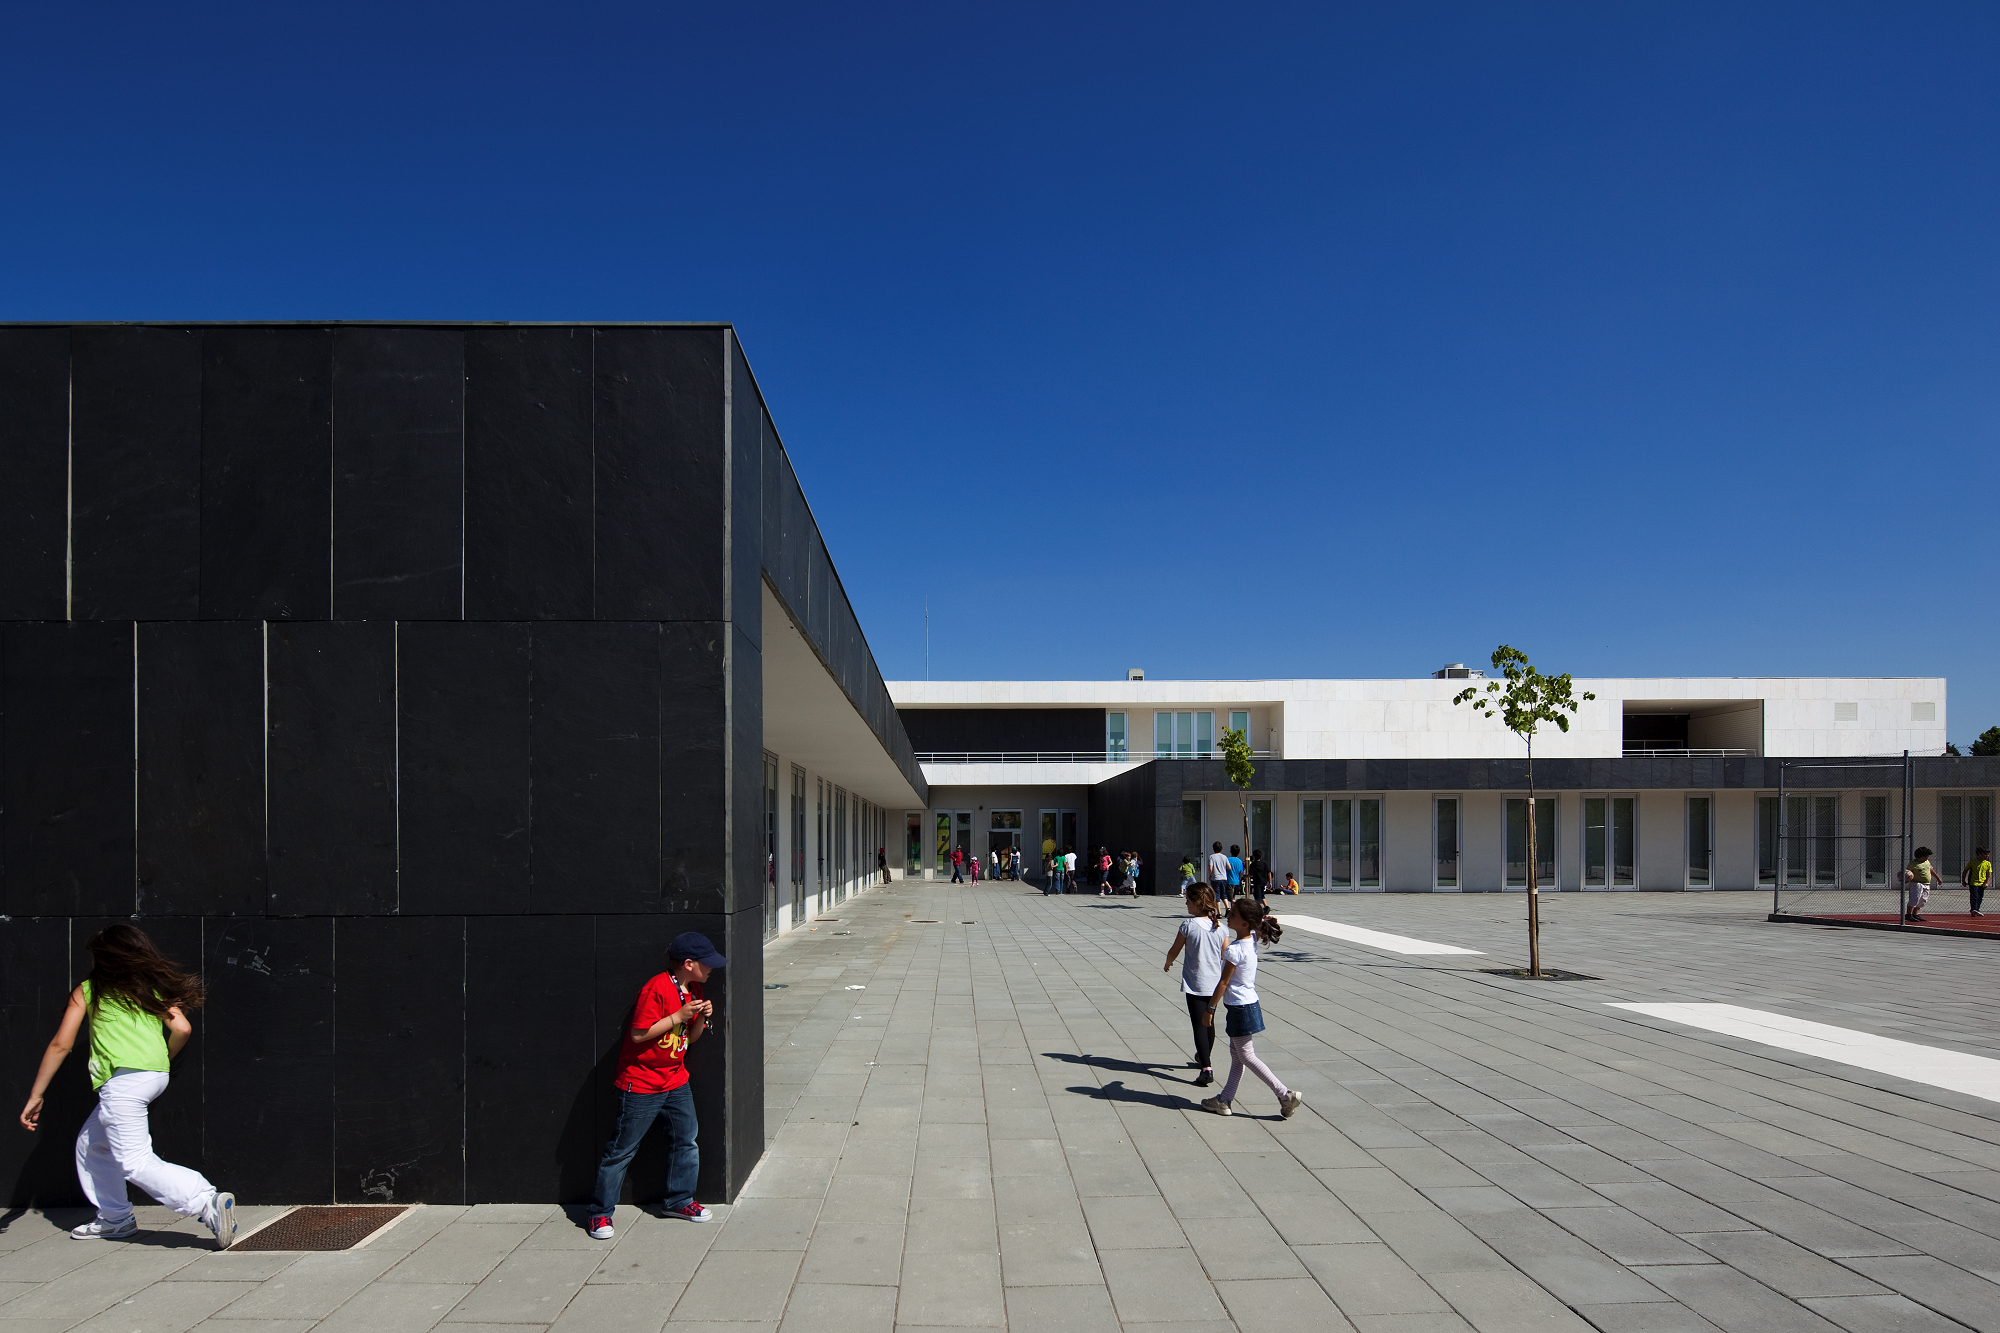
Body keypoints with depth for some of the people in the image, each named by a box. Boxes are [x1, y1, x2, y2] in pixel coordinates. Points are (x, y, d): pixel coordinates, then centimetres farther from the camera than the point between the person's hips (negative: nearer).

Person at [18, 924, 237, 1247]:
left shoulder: (87, 991, 10)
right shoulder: (152, 988, 19)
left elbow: (61, 1044, 7)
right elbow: (182, 1029, 8)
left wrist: (35, 1096, 15)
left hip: (124, 1079, -7)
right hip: (156, 1076, 7)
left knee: (136, 1163, -8)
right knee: (91, 1143, 26)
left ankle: (208, 1202, -25)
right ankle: (113, 1219, 33)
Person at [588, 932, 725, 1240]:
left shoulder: (694, 990, 6)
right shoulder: (656, 989, -21)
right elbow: (638, 1033, -23)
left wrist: (702, 1018, -7)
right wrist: (679, 1016, -23)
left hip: (676, 1081, 8)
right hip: (640, 1084, -8)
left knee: (685, 1140, 10)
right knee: (621, 1149, 2)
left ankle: (679, 1200, 27)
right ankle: (602, 1214, 13)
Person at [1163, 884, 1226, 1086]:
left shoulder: (1188, 925, -15)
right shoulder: (1219, 927, -2)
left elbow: (1174, 951, -5)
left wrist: (1167, 963, 16)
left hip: (1195, 984, -5)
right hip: (1214, 983, 5)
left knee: (1199, 1025, -3)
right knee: (1209, 1022, 21)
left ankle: (1206, 1069, -12)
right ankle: (1203, 1060, 38)